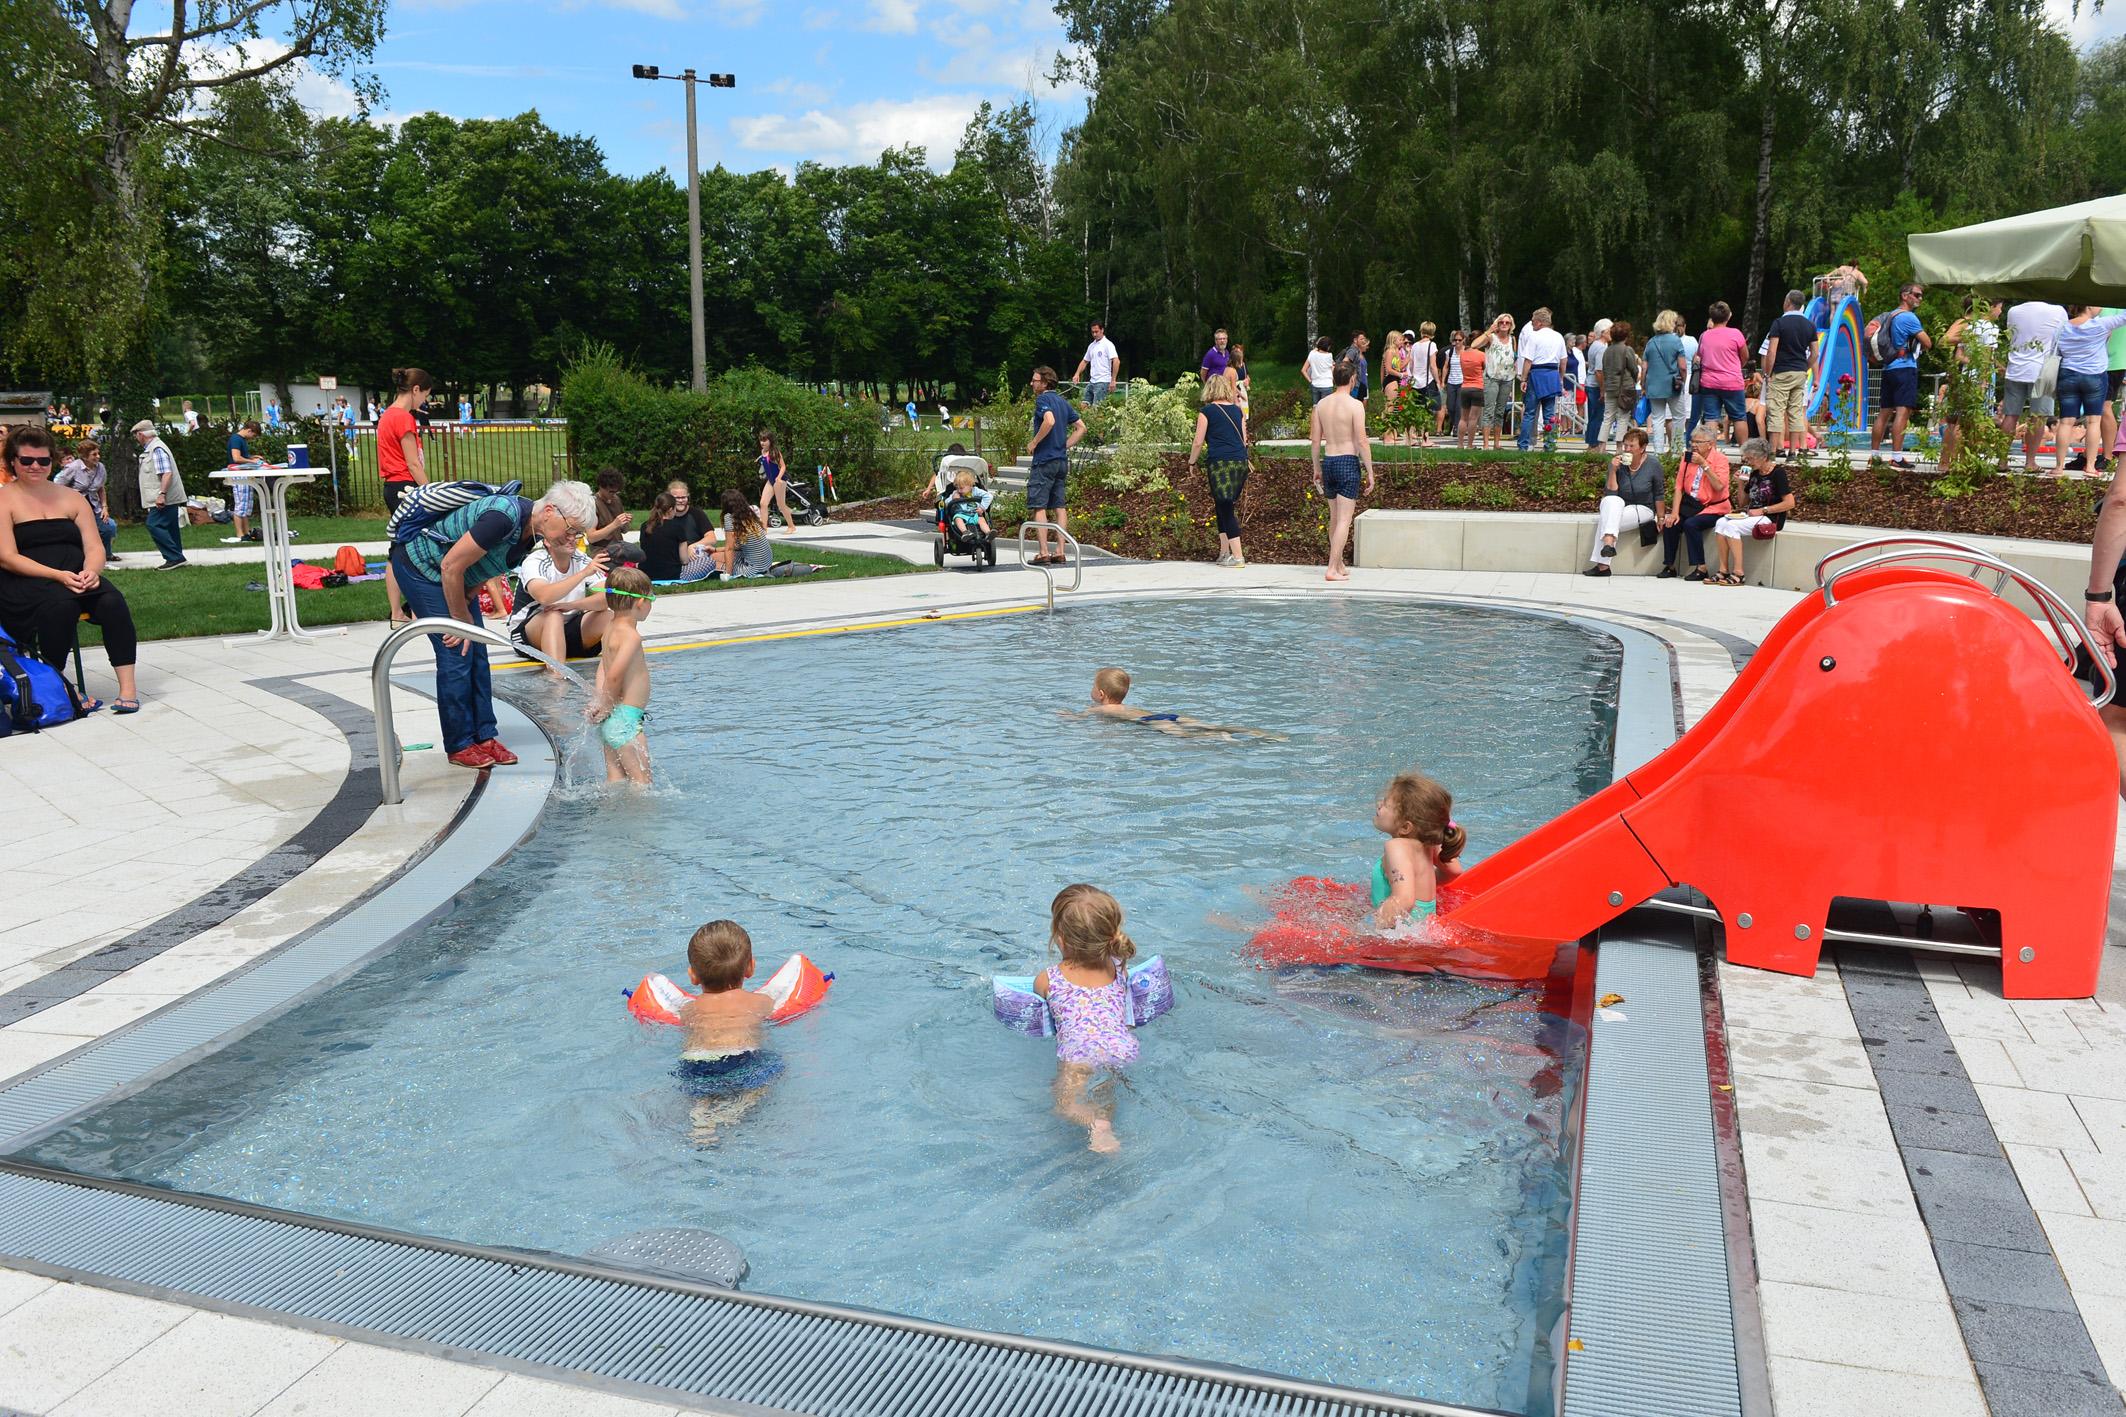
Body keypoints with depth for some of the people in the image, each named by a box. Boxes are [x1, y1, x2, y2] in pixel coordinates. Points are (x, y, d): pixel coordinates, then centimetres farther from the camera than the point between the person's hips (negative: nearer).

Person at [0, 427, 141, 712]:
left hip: (76, 578, 4)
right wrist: (58, 576, -20)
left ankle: (128, 685, -31)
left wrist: (91, 572, -15)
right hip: (25, 584, -4)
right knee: (60, 604, -36)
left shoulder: (71, 497, 17)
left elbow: (94, 546, 10)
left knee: (113, 601, -27)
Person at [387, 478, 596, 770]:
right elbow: (451, 567, -28)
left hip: (453, 577, 9)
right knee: (456, 655, -10)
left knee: (476, 655, 5)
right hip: (419, 564, -9)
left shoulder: (532, 530, -5)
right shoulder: (505, 517, -33)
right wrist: (462, 620, -17)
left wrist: (464, 612, -4)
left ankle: (484, 737, 11)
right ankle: (459, 746, -1)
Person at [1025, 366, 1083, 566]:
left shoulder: (1043, 399, -9)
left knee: (1038, 507, -6)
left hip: (1044, 460, -8)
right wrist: (1065, 445, 13)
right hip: (1062, 460, 8)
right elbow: (1081, 428, 17)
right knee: (1059, 507, 9)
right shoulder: (1063, 401, 15)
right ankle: (1059, 553, 8)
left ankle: (1043, 553, -11)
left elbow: (1049, 421, -28)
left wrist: (1033, 443, -17)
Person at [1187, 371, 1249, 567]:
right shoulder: (1237, 410, 14)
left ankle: (1237, 556, -8)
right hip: (1240, 461, 6)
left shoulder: (1206, 411, -1)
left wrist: (1192, 462, 13)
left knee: (1225, 509, -4)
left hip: (1220, 463, -6)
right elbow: (1244, 440, 18)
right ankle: (1225, 552, 19)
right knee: (1225, 508, 16)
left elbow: (1198, 442, -2)